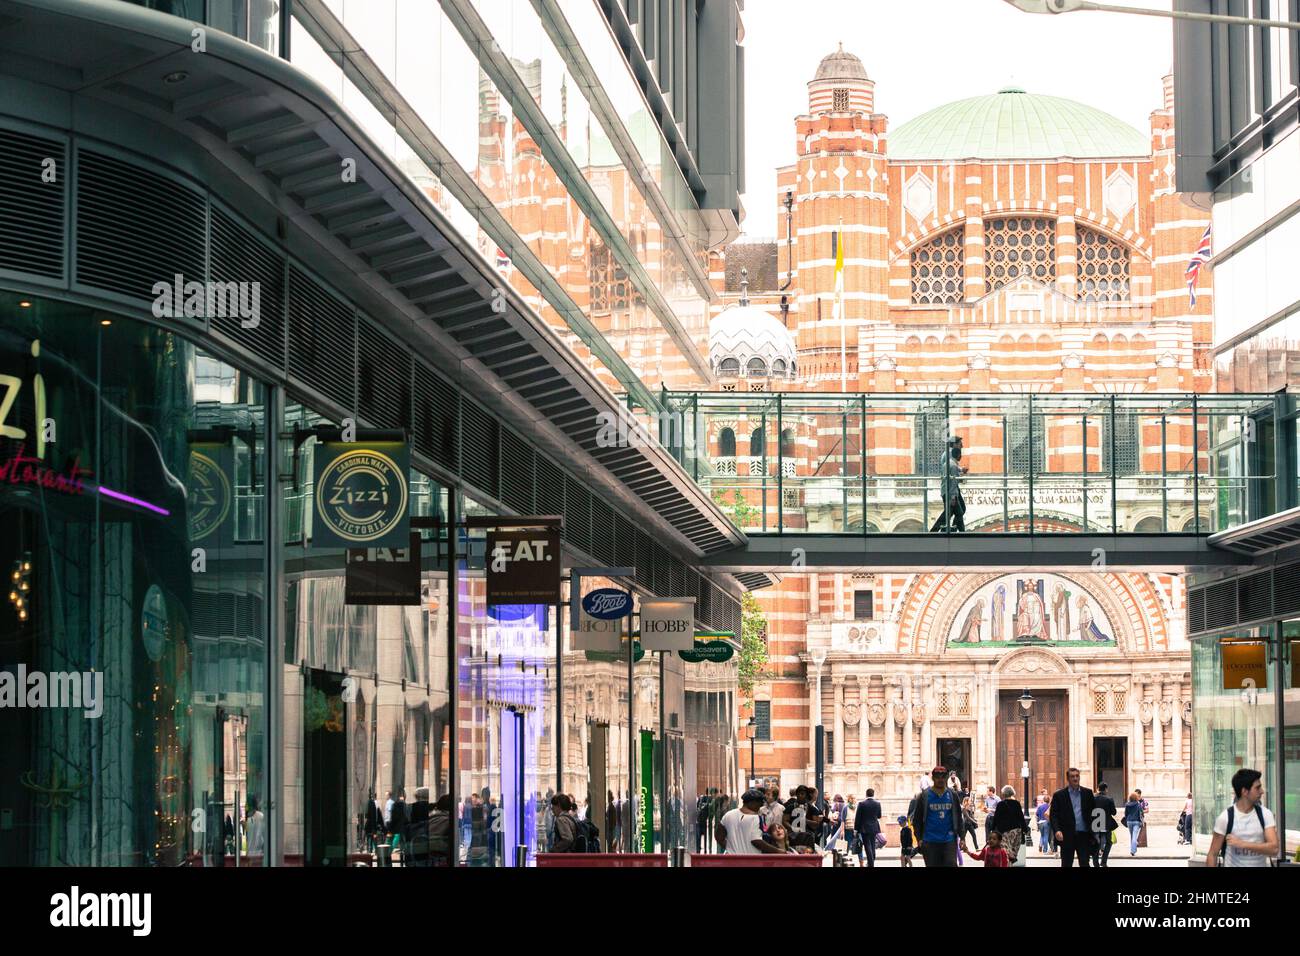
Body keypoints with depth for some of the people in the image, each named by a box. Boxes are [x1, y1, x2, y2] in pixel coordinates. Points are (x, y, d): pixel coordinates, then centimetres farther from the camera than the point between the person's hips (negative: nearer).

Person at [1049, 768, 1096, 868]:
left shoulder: (1087, 793, 9)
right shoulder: (1059, 795, 2)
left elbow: (1094, 812, 9)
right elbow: (1053, 815, -2)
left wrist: (1093, 831, -1)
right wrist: (1057, 830, -18)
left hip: (1084, 835, 1)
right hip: (1067, 836, -1)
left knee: (1085, 864, 0)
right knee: (1066, 864, 4)